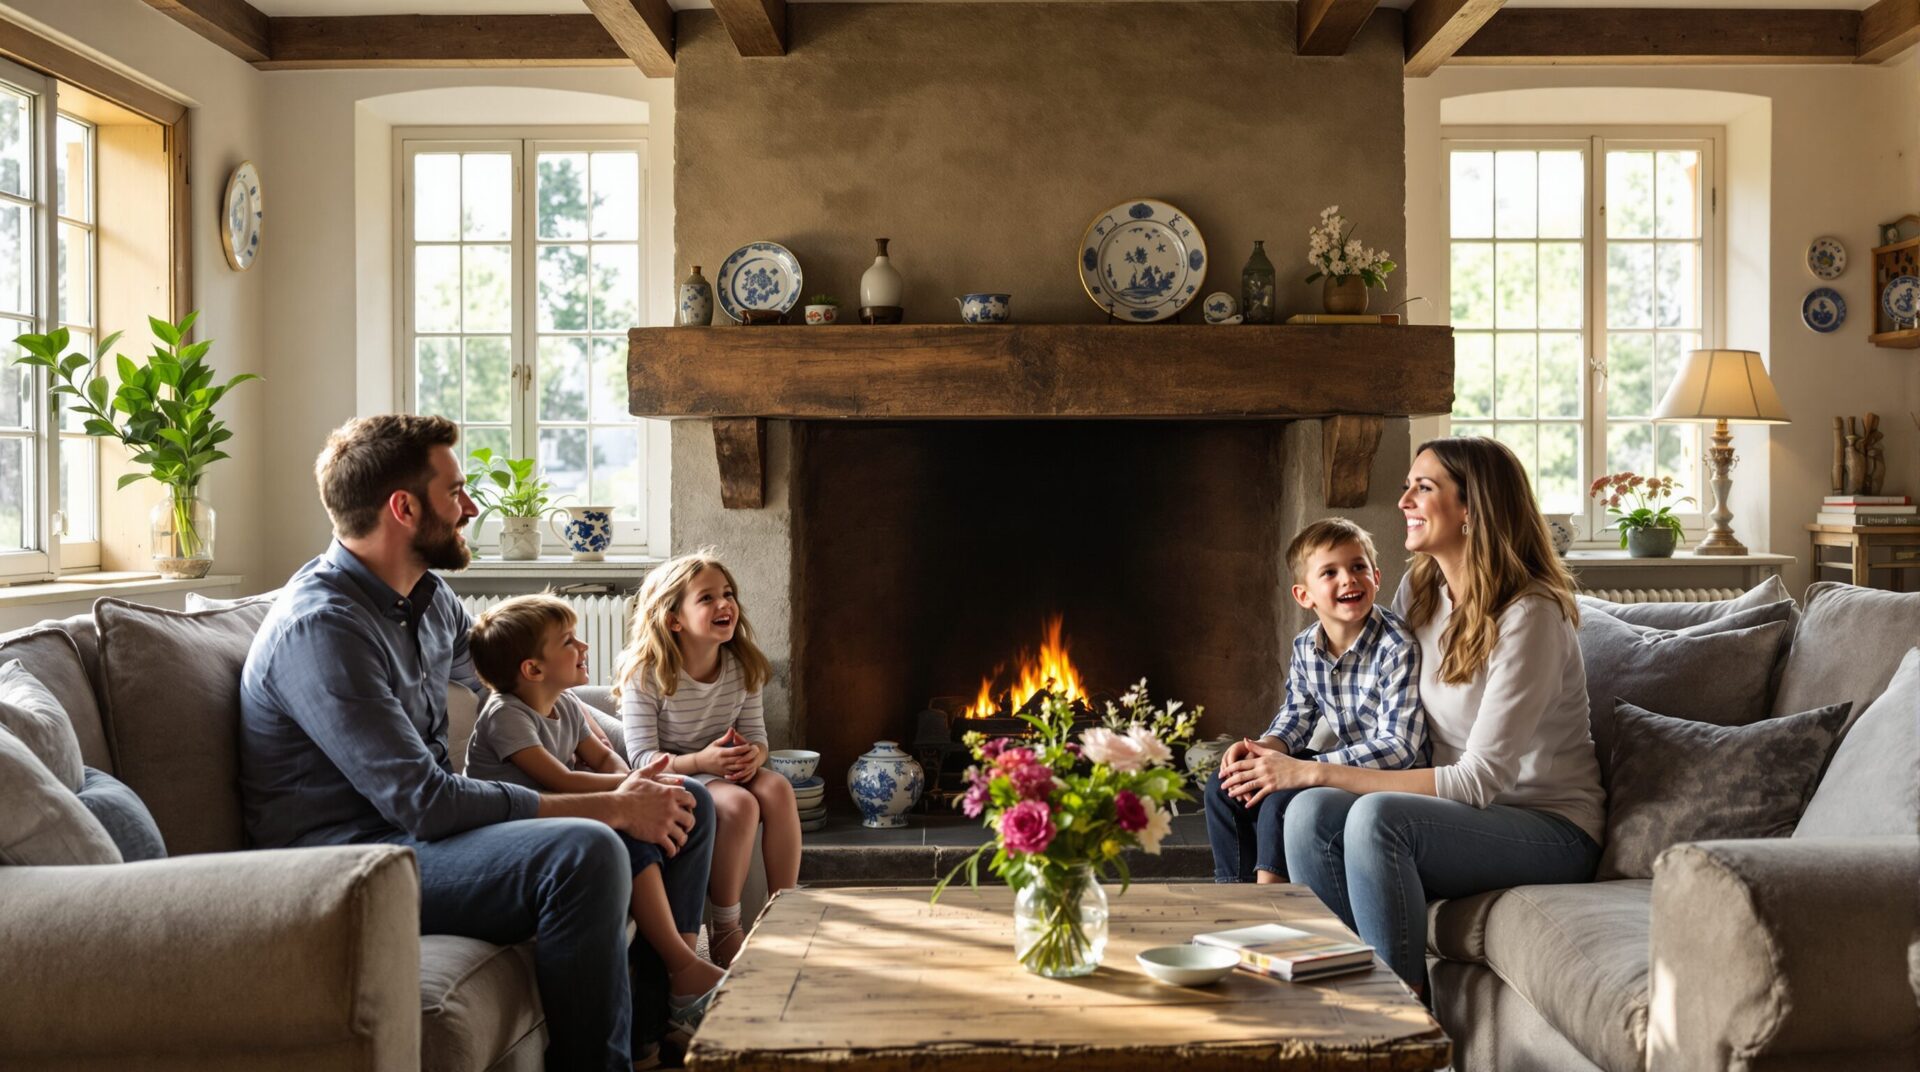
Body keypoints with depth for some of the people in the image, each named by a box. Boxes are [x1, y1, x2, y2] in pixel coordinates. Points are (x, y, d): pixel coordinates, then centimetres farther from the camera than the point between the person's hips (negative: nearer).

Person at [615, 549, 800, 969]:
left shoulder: (741, 667, -1)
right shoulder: (646, 674, -16)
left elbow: (757, 735, 3)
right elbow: (642, 757, -18)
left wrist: (752, 755, -23)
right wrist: (702, 761, -34)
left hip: (724, 769, 5)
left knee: (777, 788, -26)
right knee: (739, 804, -33)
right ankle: (724, 932, -18)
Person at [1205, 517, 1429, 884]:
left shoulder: (1397, 648, -24)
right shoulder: (1305, 647, -2)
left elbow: (1399, 747, -28)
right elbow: (1297, 713, 15)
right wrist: (1265, 747, -10)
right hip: (1347, 764, 8)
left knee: (1282, 802, -28)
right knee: (1224, 787, 4)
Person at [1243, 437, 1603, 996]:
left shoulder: (1530, 614, -18)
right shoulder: (1419, 589, 6)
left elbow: (1480, 780, -23)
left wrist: (1321, 773, -25)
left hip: (1551, 829, -6)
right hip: (1467, 813, 7)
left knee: (1377, 816, -32)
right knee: (1310, 812, -21)